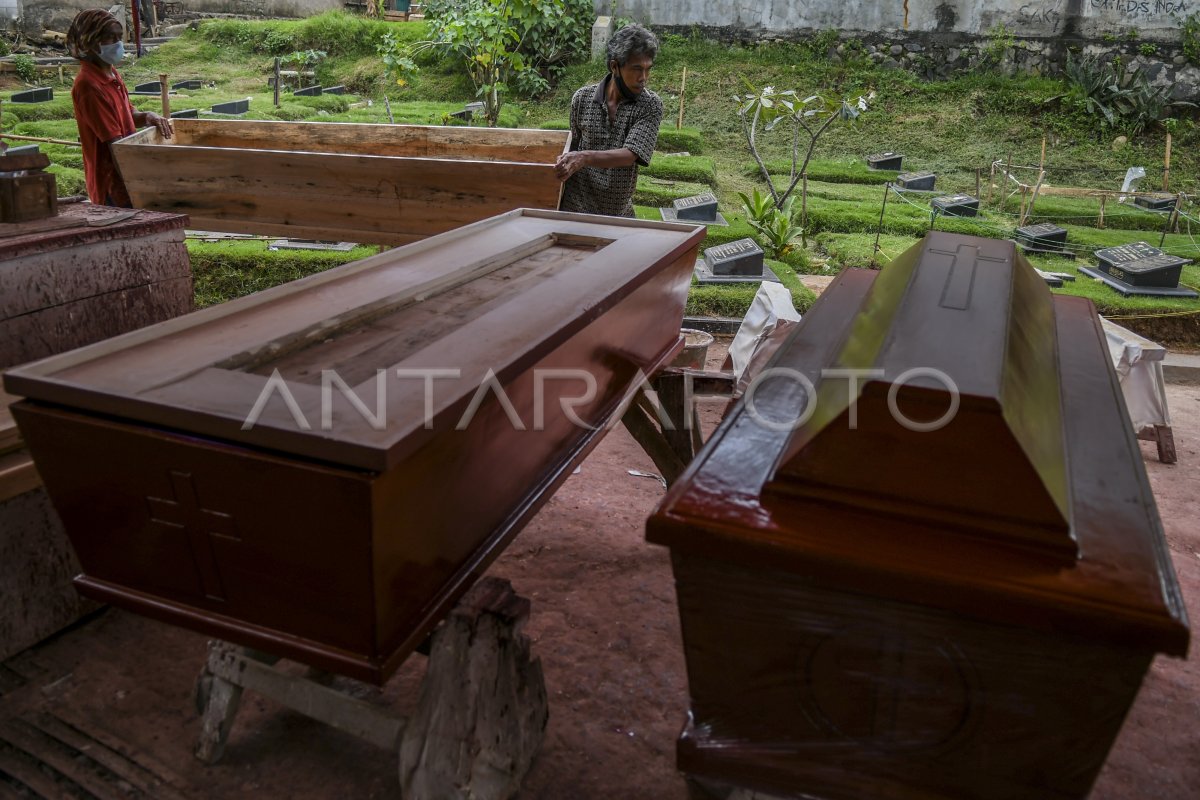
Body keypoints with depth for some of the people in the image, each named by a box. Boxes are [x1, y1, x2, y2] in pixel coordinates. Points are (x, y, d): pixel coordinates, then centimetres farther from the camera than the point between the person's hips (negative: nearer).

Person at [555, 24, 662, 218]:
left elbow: (630, 155, -21)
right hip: (575, 208, 0)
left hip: (619, 213, 0)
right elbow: (573, 145, 10)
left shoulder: (651, 105, -8)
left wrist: (585, 158, -34)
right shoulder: (582, 98, -2)